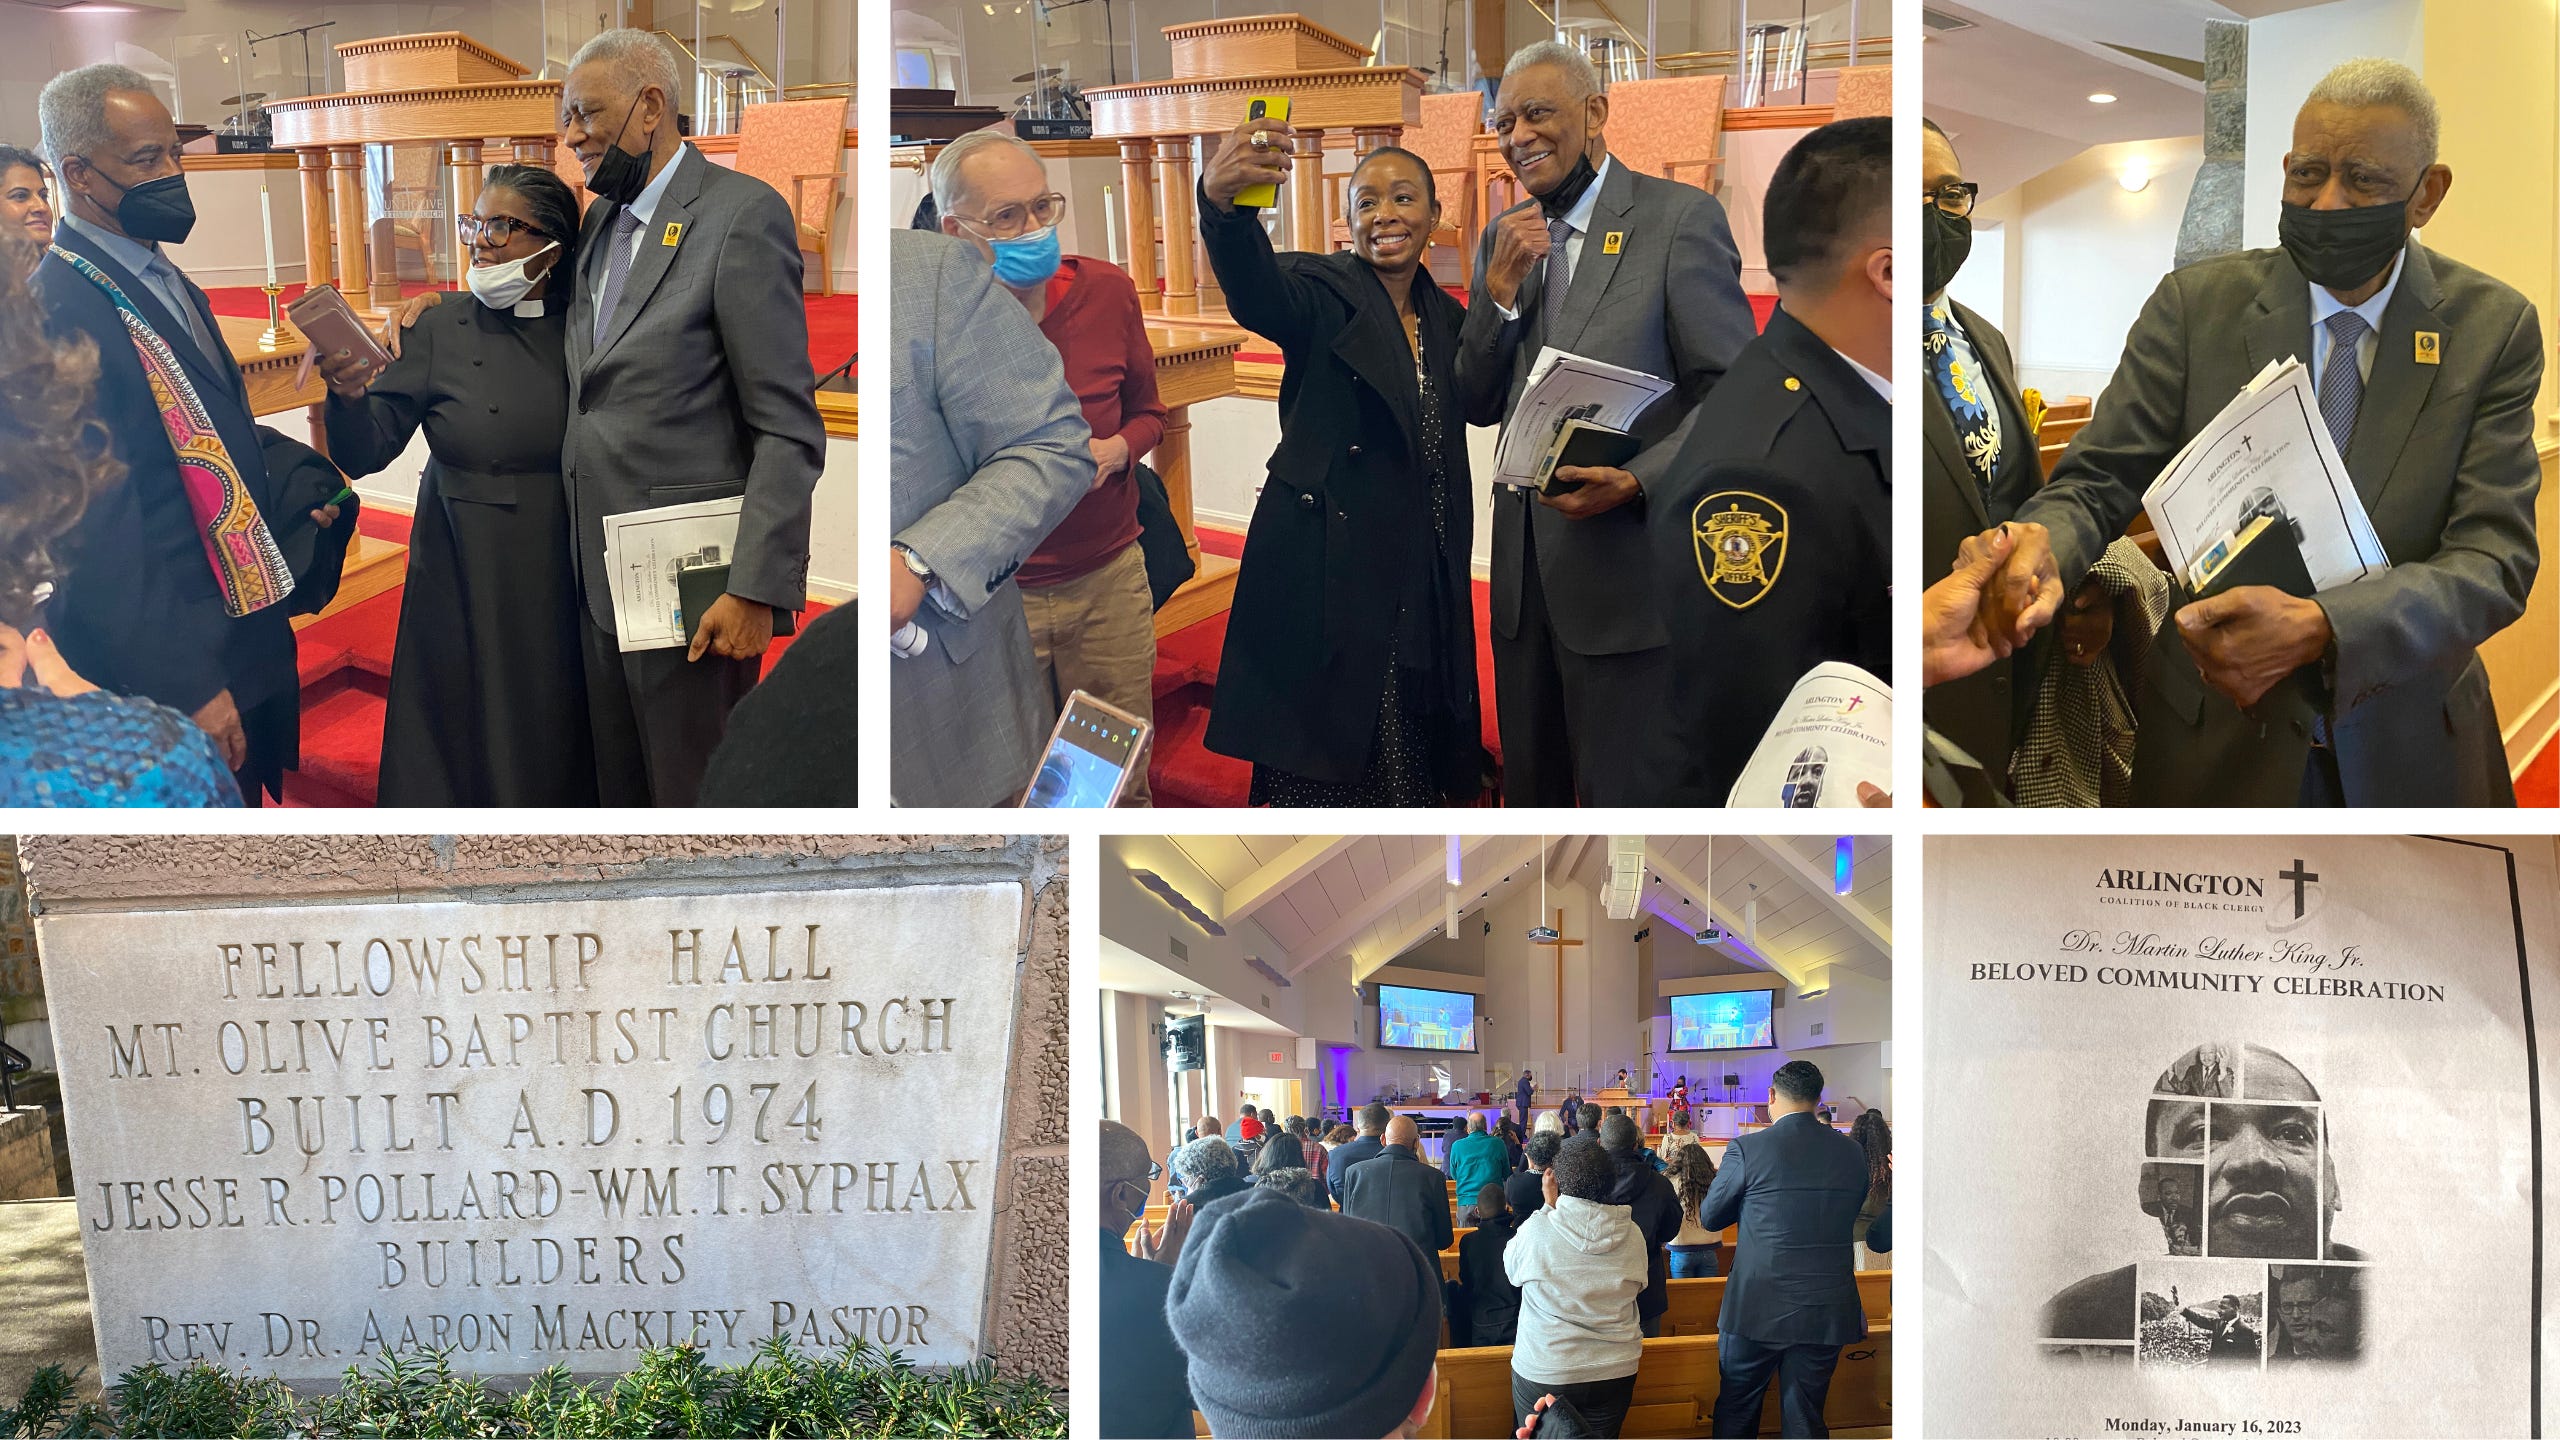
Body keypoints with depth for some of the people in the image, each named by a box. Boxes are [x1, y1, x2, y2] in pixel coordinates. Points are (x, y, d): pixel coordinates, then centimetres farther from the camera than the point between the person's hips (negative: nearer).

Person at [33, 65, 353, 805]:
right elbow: (98, 530, -23)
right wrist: (188, 688, -24)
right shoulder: (62, 309, -20)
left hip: (249, 642, 9)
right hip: (175, 669, -9)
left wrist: (294, 482, 2)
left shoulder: (169, 286, 10)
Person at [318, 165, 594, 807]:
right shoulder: (442, 334, -2)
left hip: (562, 587, 1)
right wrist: (348, 395, -26)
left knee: (554, 753, 10)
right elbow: (364, 454, -7)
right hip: (463, 583, -1)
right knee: (461, 752, 7)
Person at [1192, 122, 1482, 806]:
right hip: (1326, 575, -5)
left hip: (1422, 582, 5)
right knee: (1321, 771, -2)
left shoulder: (1444, 315, 13)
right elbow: (1257, 291, -32)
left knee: (1407, 774, 10)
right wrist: (1222, 200, -52)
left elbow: (1476, 408, 7)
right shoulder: (1322, 293, -8)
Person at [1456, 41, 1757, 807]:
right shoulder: (1504, 238, 12)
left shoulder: (1680, 217, -6)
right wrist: (1499, 290, -5)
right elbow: (1478, 405, 11)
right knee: (1530, 792, 14)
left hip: (1630, 572, -6)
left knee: (1629, 799, 1)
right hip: (1525, 572, 6)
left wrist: (1638, 480, -23)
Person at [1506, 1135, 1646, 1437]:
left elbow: (1512, 1267, 3)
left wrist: (1548, 1207, 3)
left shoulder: (1535, 1230, -17)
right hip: (1614, 1373, 3)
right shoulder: (1631, 1235, -8)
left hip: (1543, 1375, -3)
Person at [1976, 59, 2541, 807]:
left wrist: (2316, 627, -35)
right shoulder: (2196, 304, -6)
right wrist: (2043, 545, -33)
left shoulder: (2494, 326, -8)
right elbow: (2096, 481, -7)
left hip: (2413, 746, 0)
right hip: (2218, 741, 0)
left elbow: (2495, 560, -16)